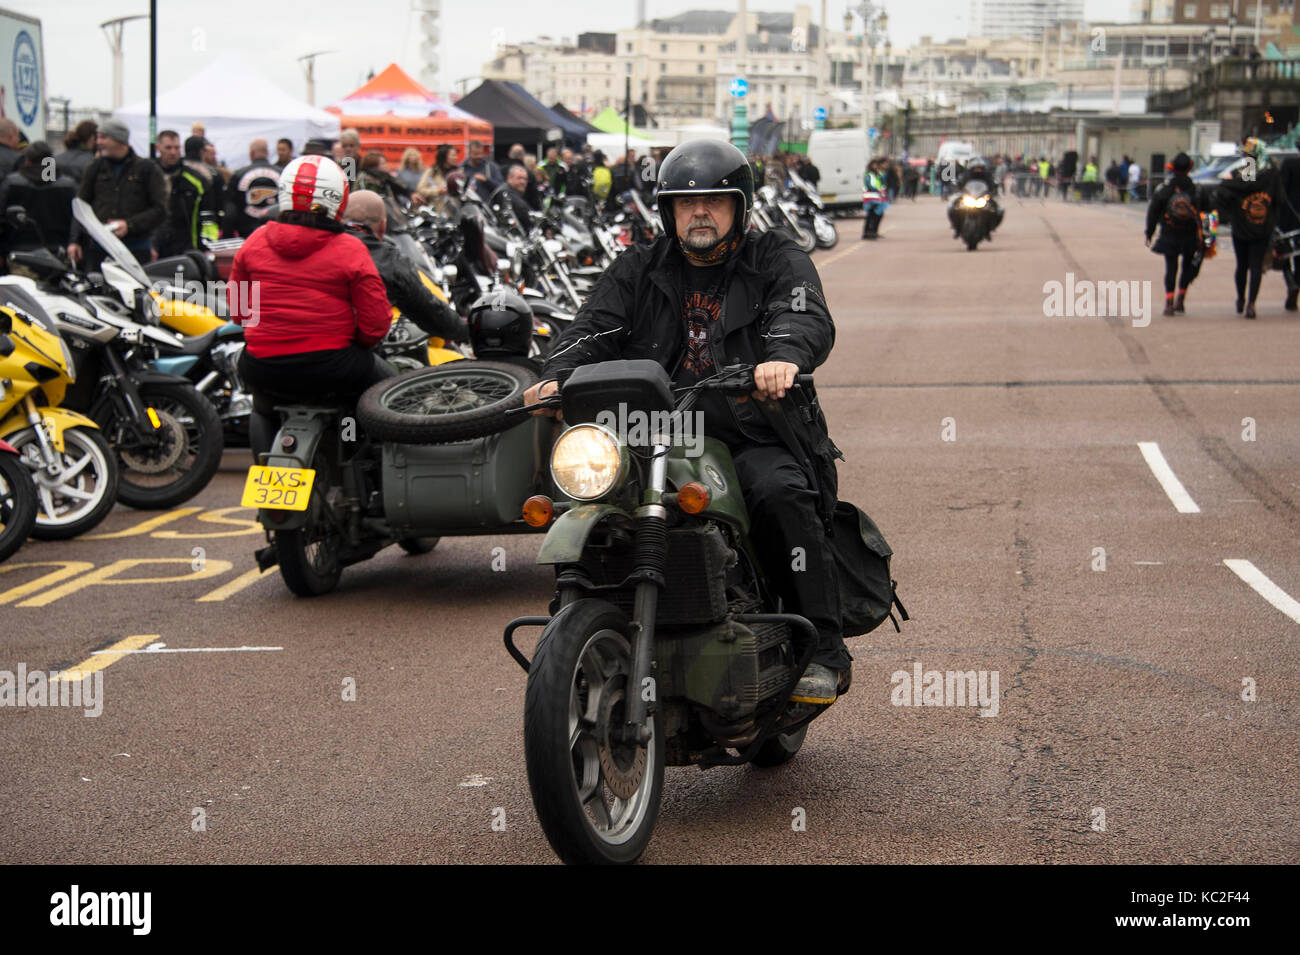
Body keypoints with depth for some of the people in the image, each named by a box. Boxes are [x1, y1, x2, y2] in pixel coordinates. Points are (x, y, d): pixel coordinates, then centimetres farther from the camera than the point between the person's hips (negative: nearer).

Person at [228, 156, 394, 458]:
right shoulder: (350, 251, -8)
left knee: (262, 412, 37)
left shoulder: (254, 243, 1)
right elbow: (376, 323, -10)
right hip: (331, 367, -3)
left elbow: (237, 310, 8)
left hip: (263, 367, 3)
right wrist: (356, 342, 11)